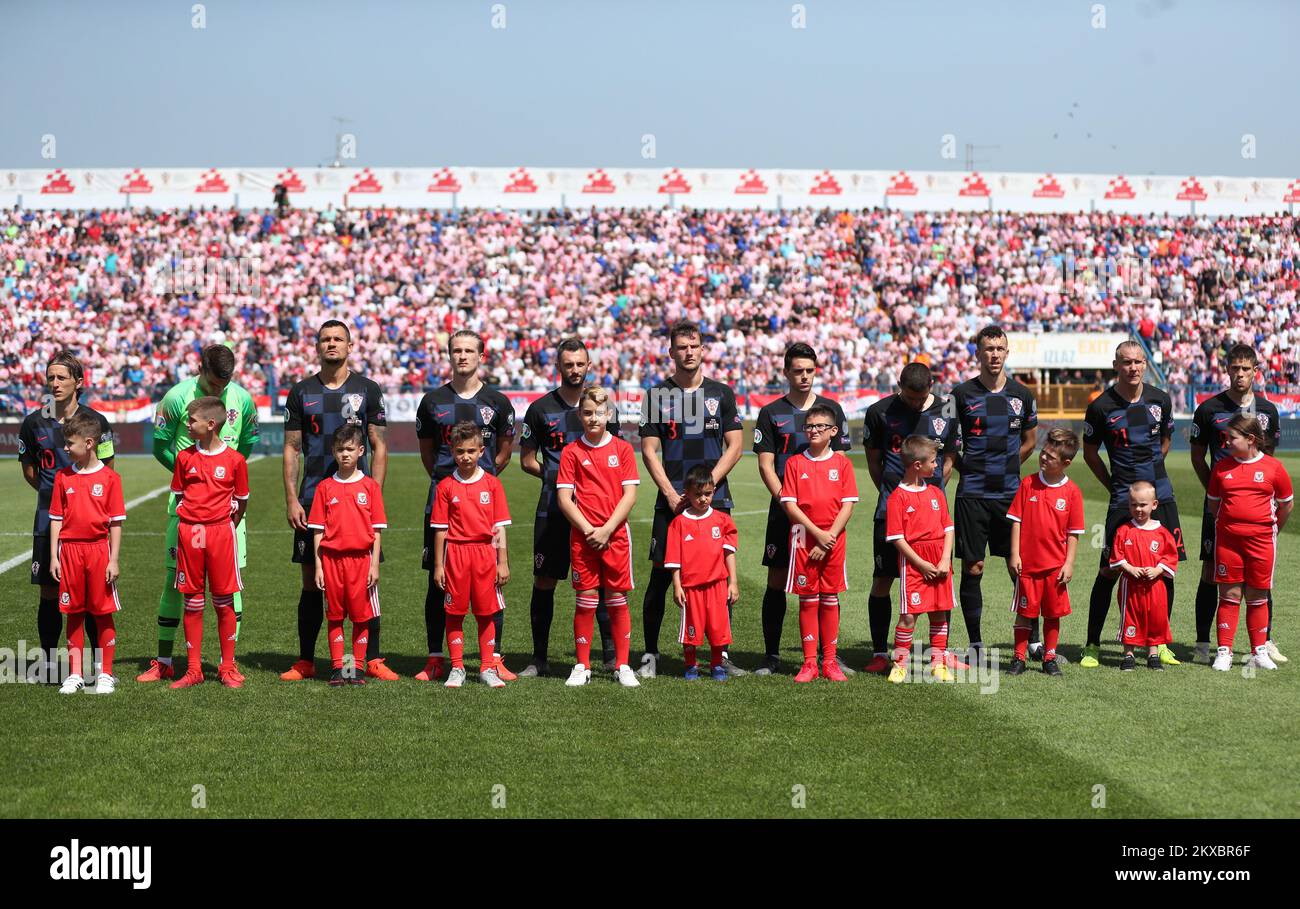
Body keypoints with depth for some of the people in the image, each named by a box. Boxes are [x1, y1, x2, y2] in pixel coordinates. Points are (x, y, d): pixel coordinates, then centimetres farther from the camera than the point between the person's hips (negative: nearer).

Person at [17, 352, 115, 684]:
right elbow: (29, 469, 15)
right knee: (48, 590, 5)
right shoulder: (34, 422, 3)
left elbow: (107, 471, 6)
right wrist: (53, 491, 9)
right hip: (49, 516, 2)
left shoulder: (95, 421, -2)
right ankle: (48, 660, 14)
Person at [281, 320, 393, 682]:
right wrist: (291, 500, -1)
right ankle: (305, 661, 12)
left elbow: (379, 447, 5)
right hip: (313, 498, 1)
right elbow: (291, 449, 8)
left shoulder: (367, 390, 6)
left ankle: (372, 660, 4)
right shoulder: (301, 392, 9)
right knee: (311, 581, 5)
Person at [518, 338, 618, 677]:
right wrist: (555, 475, 1)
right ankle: (539, 658, 13)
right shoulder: (541, 408, 5)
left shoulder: (605, 407, 8)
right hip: (553, 507, 0)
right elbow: (527, 460, 11)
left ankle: (612, 657, 6)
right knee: (544, 581, 3)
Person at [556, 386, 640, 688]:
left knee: (618, 601, 4)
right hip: (582, 536, 0)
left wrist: (606, 530, -9)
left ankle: (623, 666, 11)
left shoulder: (622, 448, 4)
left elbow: (630, 495, -1)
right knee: (585, 601, 2)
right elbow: (564, 498, 0)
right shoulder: (571, 452, 3)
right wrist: (588, 530, -10)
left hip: (616, 535, 0)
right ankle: (582, 666, 11)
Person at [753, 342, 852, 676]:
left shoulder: (832, 409, 9)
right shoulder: (771, 413, 4)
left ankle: (832, 654, 11)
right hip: (783, 510, -1)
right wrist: (786, 501, -12)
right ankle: (771, 656, 9)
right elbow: (765, 466, 0)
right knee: (776, 581, 1)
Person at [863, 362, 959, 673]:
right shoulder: (880, 412, -2)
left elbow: (949, 459, 14)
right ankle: (880, 653, 9)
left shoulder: (947, 410, 4)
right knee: (882, 580, -1)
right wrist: (892, 495, 6)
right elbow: (874, 461, 8)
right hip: (891, 508, -2)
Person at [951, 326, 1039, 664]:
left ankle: (1033, 641, 10)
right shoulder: (962, 394, 1)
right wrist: (969, 468, 1)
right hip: (972, 494, -2)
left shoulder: (1022, 395, 8)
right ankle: (975, 644, 10)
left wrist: (1003, 469, 12)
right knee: (972, 568, 1)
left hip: (1010, 493, 2)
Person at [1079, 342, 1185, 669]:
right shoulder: (1102, 406, -5)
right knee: (1109, 570, -5)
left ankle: (1160, 643, 17)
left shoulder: (1160, 400, 6)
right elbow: (1090, 452, 7)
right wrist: (1114, 484, 5)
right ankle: (1092, 645, 5)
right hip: (1123, 497, -4)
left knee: (1166, 568, 4)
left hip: (1161, 494, 4)